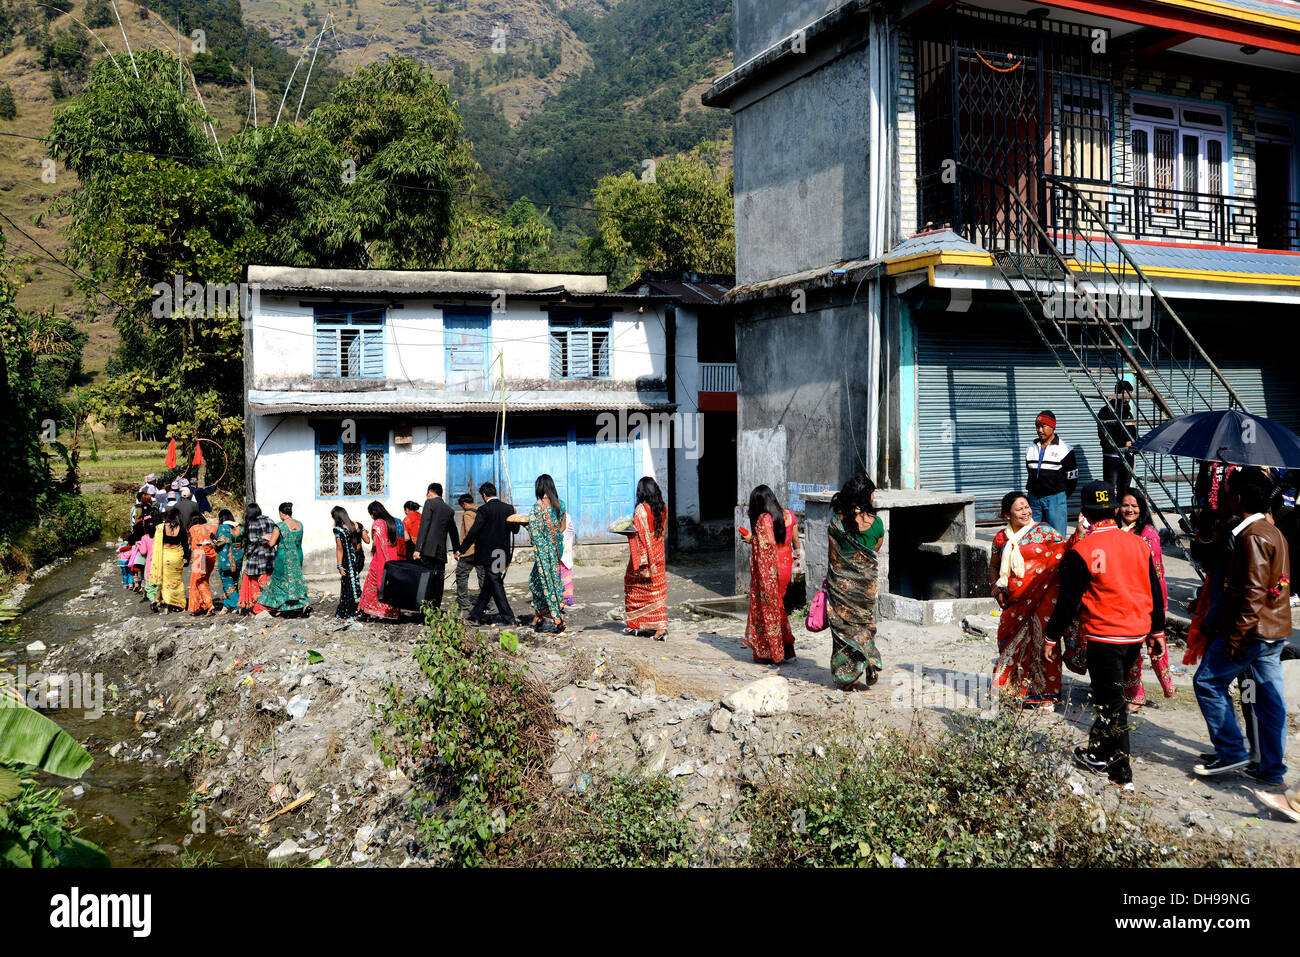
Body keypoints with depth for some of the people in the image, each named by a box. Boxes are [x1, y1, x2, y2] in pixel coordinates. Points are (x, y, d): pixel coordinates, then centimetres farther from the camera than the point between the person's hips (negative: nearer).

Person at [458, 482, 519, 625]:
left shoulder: (484, 510, -12)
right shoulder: (509, 508, 4)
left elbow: (473, 531, -13)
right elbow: (514, 530, 12)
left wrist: (461, 550, -7)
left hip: (488, 553, -6)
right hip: (503, 554, 6)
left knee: (495, 584, 0)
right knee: (488, 585, 12)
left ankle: (509, 617, -3)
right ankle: (475, 615, 18)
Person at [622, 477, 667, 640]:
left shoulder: (641, 509, -16)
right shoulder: (663, 508, 3)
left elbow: (639, 535, -18)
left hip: (644, 552, -6)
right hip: (659, 553, 6)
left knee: (633, 585, 11)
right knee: (658, 589, 8)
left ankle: (634, 623, 19)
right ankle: (661, 627, 4)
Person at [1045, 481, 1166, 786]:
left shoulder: (1082, 551, -15)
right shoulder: (1138, 544, 3)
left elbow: (1068, 599, -12)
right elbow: (1154, 591, 10)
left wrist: (1051, 637, -2)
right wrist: (1157, 632, 21)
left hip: (1104, 637, -6)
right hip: (1137, 634, 6)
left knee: (1111, 704, 3)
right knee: (1112, 695, 21)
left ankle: (1121, 774, 8)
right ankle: (1098, 754, 33)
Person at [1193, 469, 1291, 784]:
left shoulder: (1252, 536, -17)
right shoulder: (1273, 532, 14)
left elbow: (1253, 591, -22)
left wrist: (1237, 635, -19)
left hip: (1252, 629, -9)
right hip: (1275, 630, 9)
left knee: (1208, 682, 1)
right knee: (1269, 698, 11)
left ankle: (1232, 752, 4)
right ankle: (1272, 769, 16)